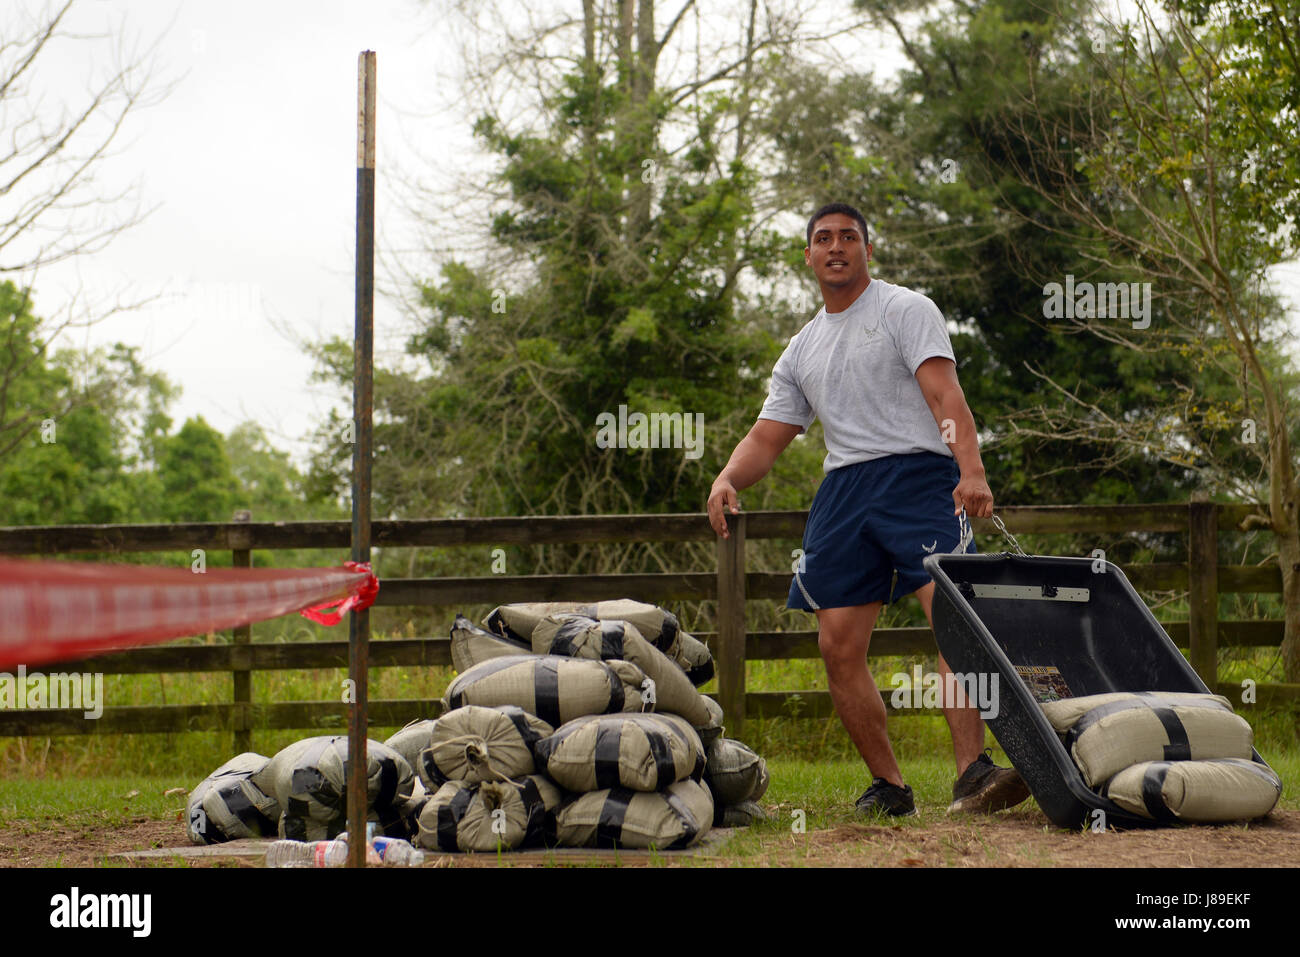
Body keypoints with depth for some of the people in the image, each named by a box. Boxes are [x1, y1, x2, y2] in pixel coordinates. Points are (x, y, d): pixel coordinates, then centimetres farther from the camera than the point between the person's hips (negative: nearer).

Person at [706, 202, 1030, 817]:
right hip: (843, 489, 6)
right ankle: (888, 785, 8)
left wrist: (972, 471, -25)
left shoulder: (905, 310, 5)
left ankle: (973, 773, -30)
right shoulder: (801, 351, 23)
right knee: (838, 645, -2)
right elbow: (767, 436, 20)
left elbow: (945, 395, -8)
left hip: (917, 475, -6)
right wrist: (727, 479, -3)